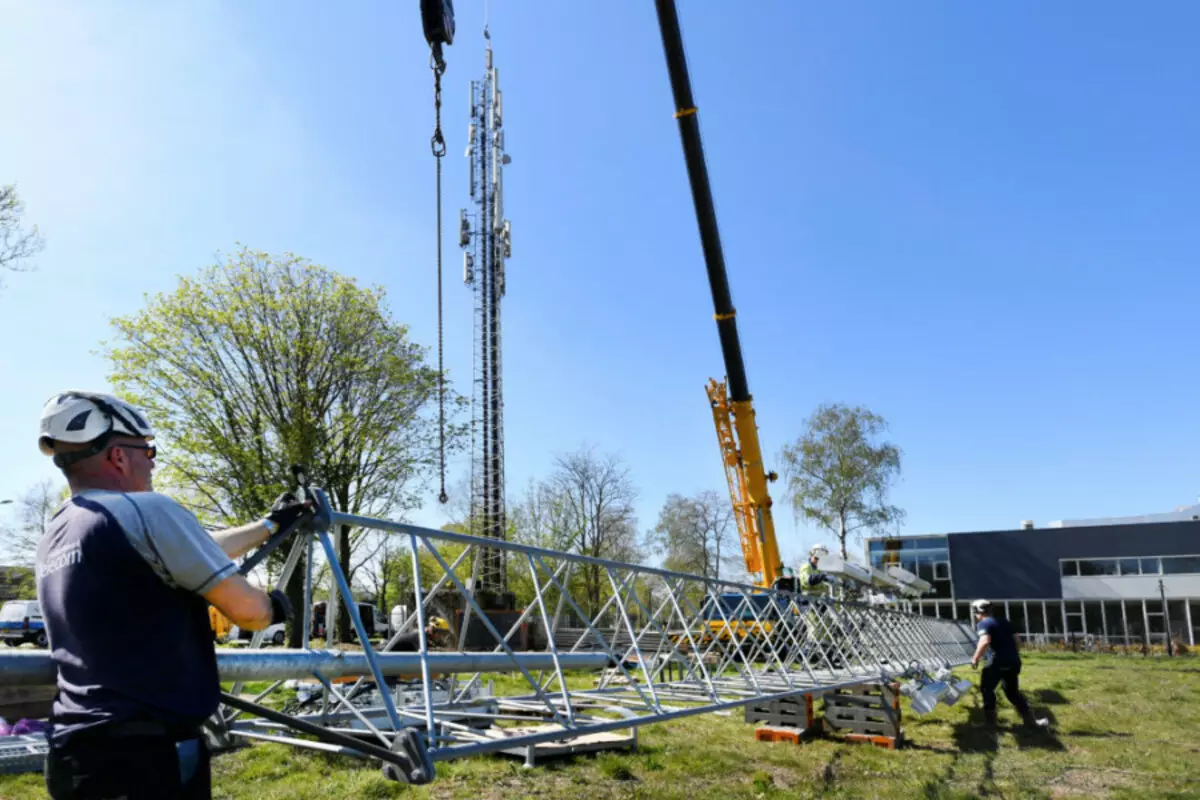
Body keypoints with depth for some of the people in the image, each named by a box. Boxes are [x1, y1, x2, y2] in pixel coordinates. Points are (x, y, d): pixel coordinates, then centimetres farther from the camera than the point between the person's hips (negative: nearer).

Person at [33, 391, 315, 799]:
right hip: (147, 755, -9)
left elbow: (193, 552, 21)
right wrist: (275, 608, 9)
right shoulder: (145, 510, -16)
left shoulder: (55, 536, 12)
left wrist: (270, 525, 31)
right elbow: (244, 608, -13)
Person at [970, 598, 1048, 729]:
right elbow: (1015, 640, 19)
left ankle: (990, 720, 13)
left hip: (997, 662, -7)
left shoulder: (983, 624, -5)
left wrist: (975, 658, -14)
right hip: (1013, 661, 7)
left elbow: (985, 641, -22)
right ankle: (1031, 721, 15)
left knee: (986, 689, 12)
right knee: (1013, 691, 20)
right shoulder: (1004, 621, 17)